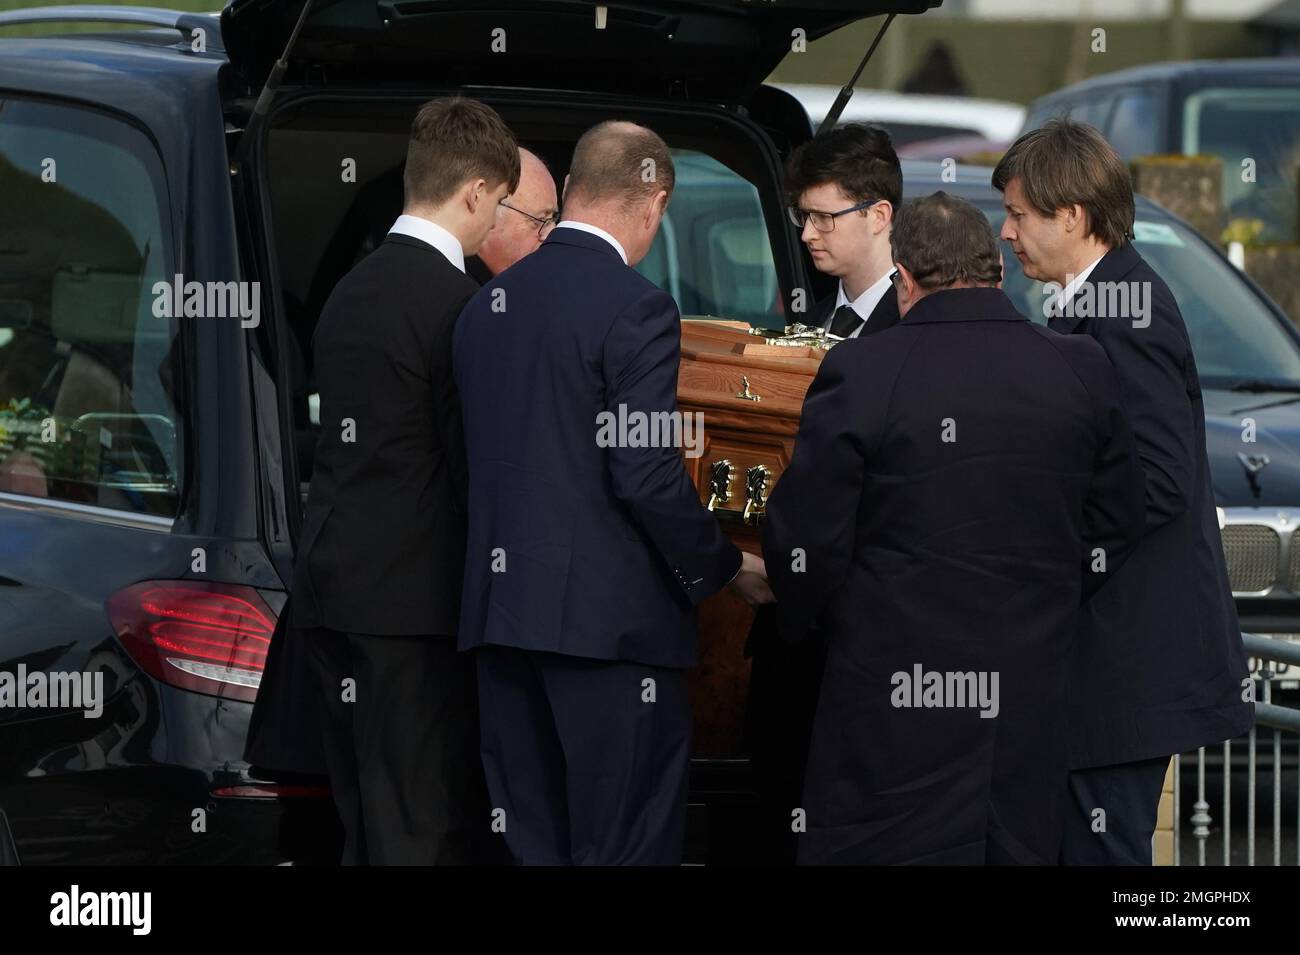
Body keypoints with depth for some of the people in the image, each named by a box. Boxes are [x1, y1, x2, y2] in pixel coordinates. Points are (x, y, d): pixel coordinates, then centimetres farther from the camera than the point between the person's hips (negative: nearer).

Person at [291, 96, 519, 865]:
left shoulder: (352, 289, 13)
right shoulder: (456, 302, -13)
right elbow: (475, 462, -12)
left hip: (336, 580, 8)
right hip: (415, 595, -8)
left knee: (367, 821, 11)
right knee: (426, 829, -6)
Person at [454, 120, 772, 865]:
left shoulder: (489, 304, 10)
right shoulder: (636, 309, -12)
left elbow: (483, 460, 14)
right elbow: (649, 476, -16)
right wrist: (725, 568, -2)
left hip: (502, 611, 7)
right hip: (610, 620, -7)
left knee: (532, 842, 10)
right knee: (628, 845, -3)